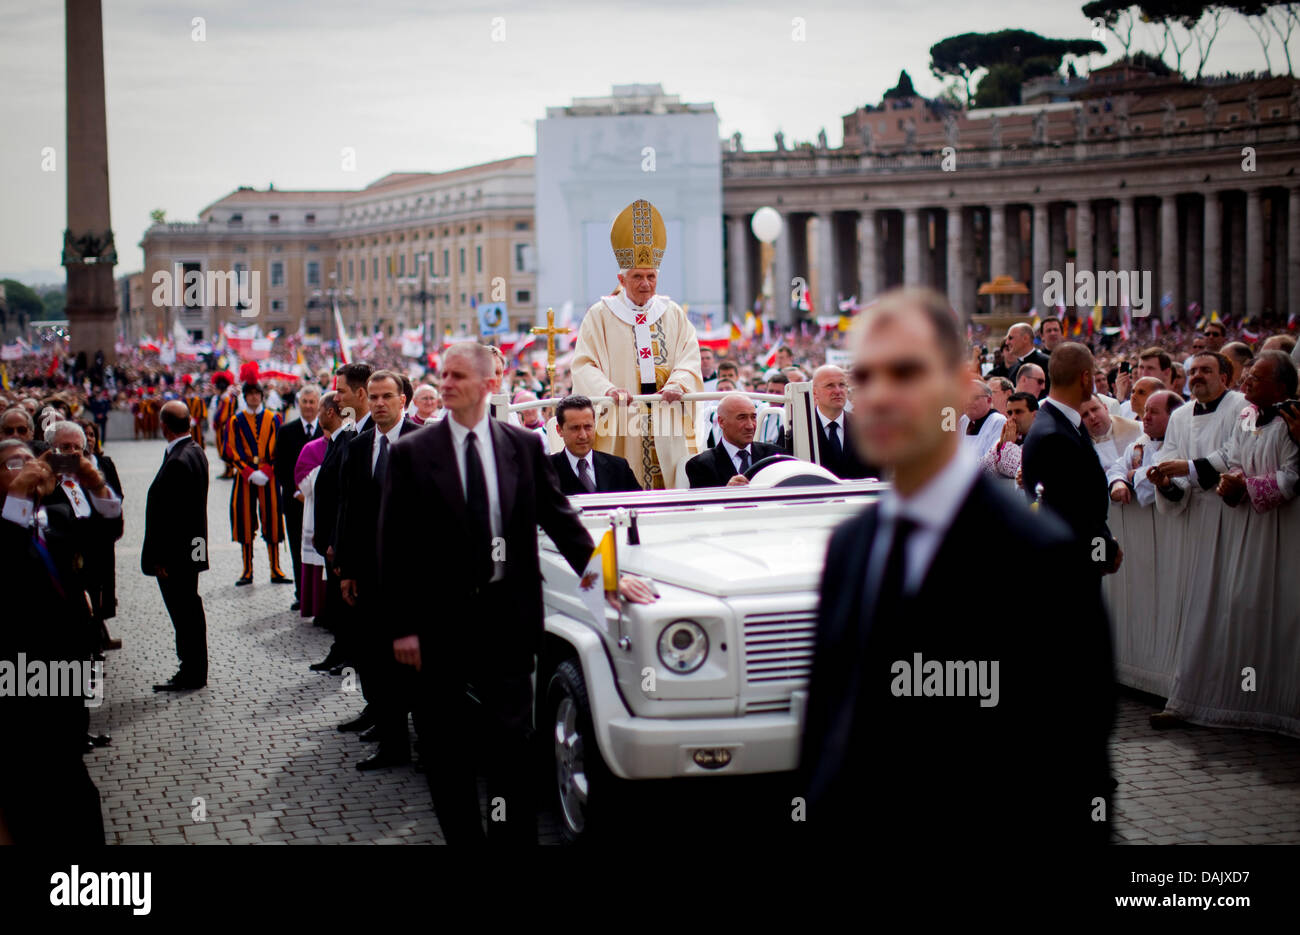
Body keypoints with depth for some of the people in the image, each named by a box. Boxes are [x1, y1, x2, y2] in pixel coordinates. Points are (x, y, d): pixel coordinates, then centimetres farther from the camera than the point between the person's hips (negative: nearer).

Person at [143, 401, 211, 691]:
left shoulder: (177, 462, -23)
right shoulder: (196, 452, 8)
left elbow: (171, 514, -23)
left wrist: (161, 558, -18)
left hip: (176, 553, -10)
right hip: (192, 550, 10)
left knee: (184, 612, -1)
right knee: (189, 611, 17)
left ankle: (192, 674, 7)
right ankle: (194, 670, 26)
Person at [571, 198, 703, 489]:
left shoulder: (673, 314, 13)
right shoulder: (600, 316, 6)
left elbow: (690, 357, 5)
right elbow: (584, 365, -1)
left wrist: (677, 384, -16)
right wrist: (607, 388, -20)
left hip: (667, 420, 2)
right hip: (620, 422, -2)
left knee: (673, 485, -3)